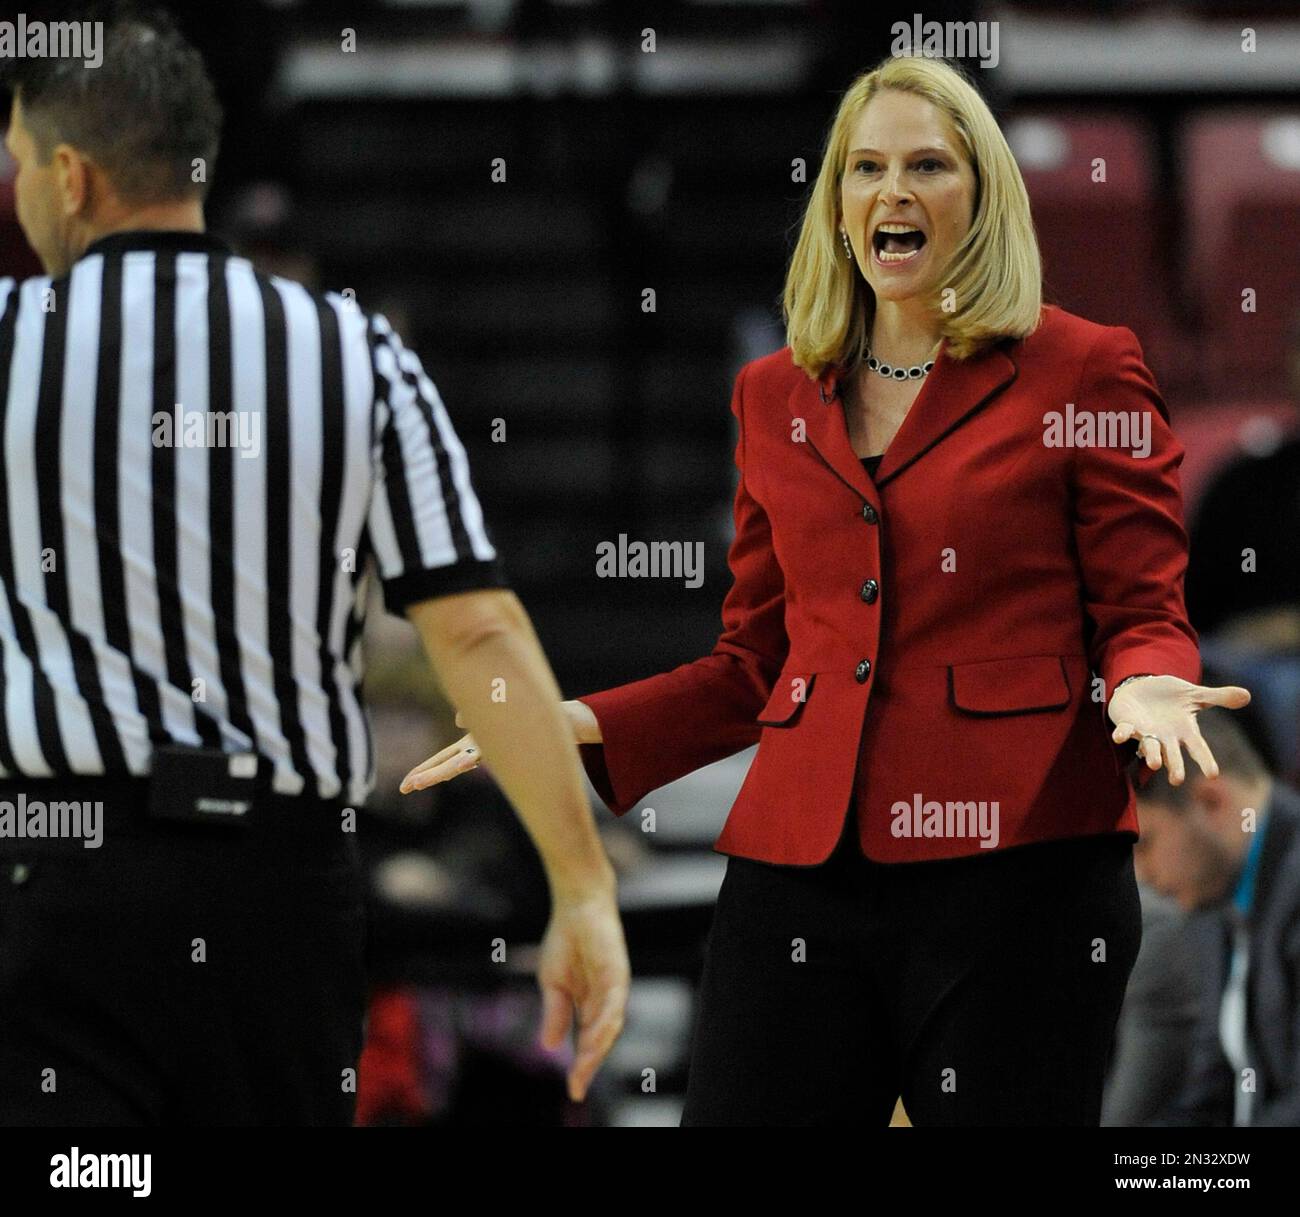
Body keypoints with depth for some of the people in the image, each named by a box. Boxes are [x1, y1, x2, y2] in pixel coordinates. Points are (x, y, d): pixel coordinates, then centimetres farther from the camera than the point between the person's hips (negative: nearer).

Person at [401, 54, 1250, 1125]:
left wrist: (1145, 686, -19)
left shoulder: (1082, 372, 4)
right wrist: (580, 725, 8)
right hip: (802, 876, 4)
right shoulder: (778, 397, 17)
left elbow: (1143, 616, 3)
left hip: (1016, 869, -4)